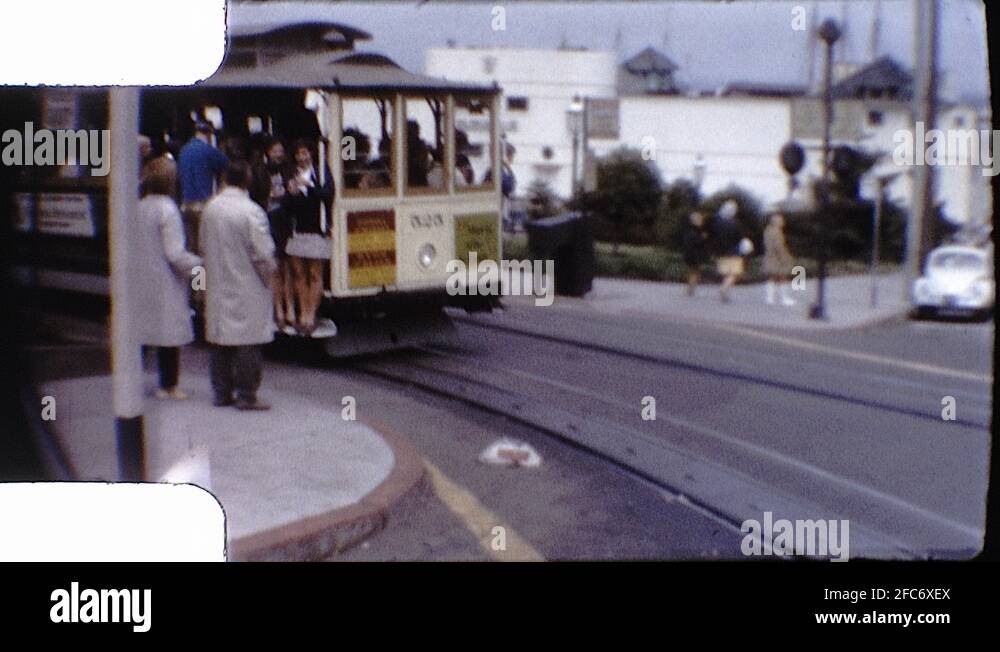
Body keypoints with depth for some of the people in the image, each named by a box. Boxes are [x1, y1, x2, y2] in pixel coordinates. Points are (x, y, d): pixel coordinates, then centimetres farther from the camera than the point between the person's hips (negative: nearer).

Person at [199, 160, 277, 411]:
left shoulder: (211, 208, 2)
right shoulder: (251, 211, -18)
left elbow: (204, 246, 12)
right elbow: (263, 253, -16)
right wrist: (269, 272, 1)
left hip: (218, 287, 7)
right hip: (247, 289, -6)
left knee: (219, 338, 12)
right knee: (248, 342, 0)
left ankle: (222, 393, 19)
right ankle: (246, 395, 3)